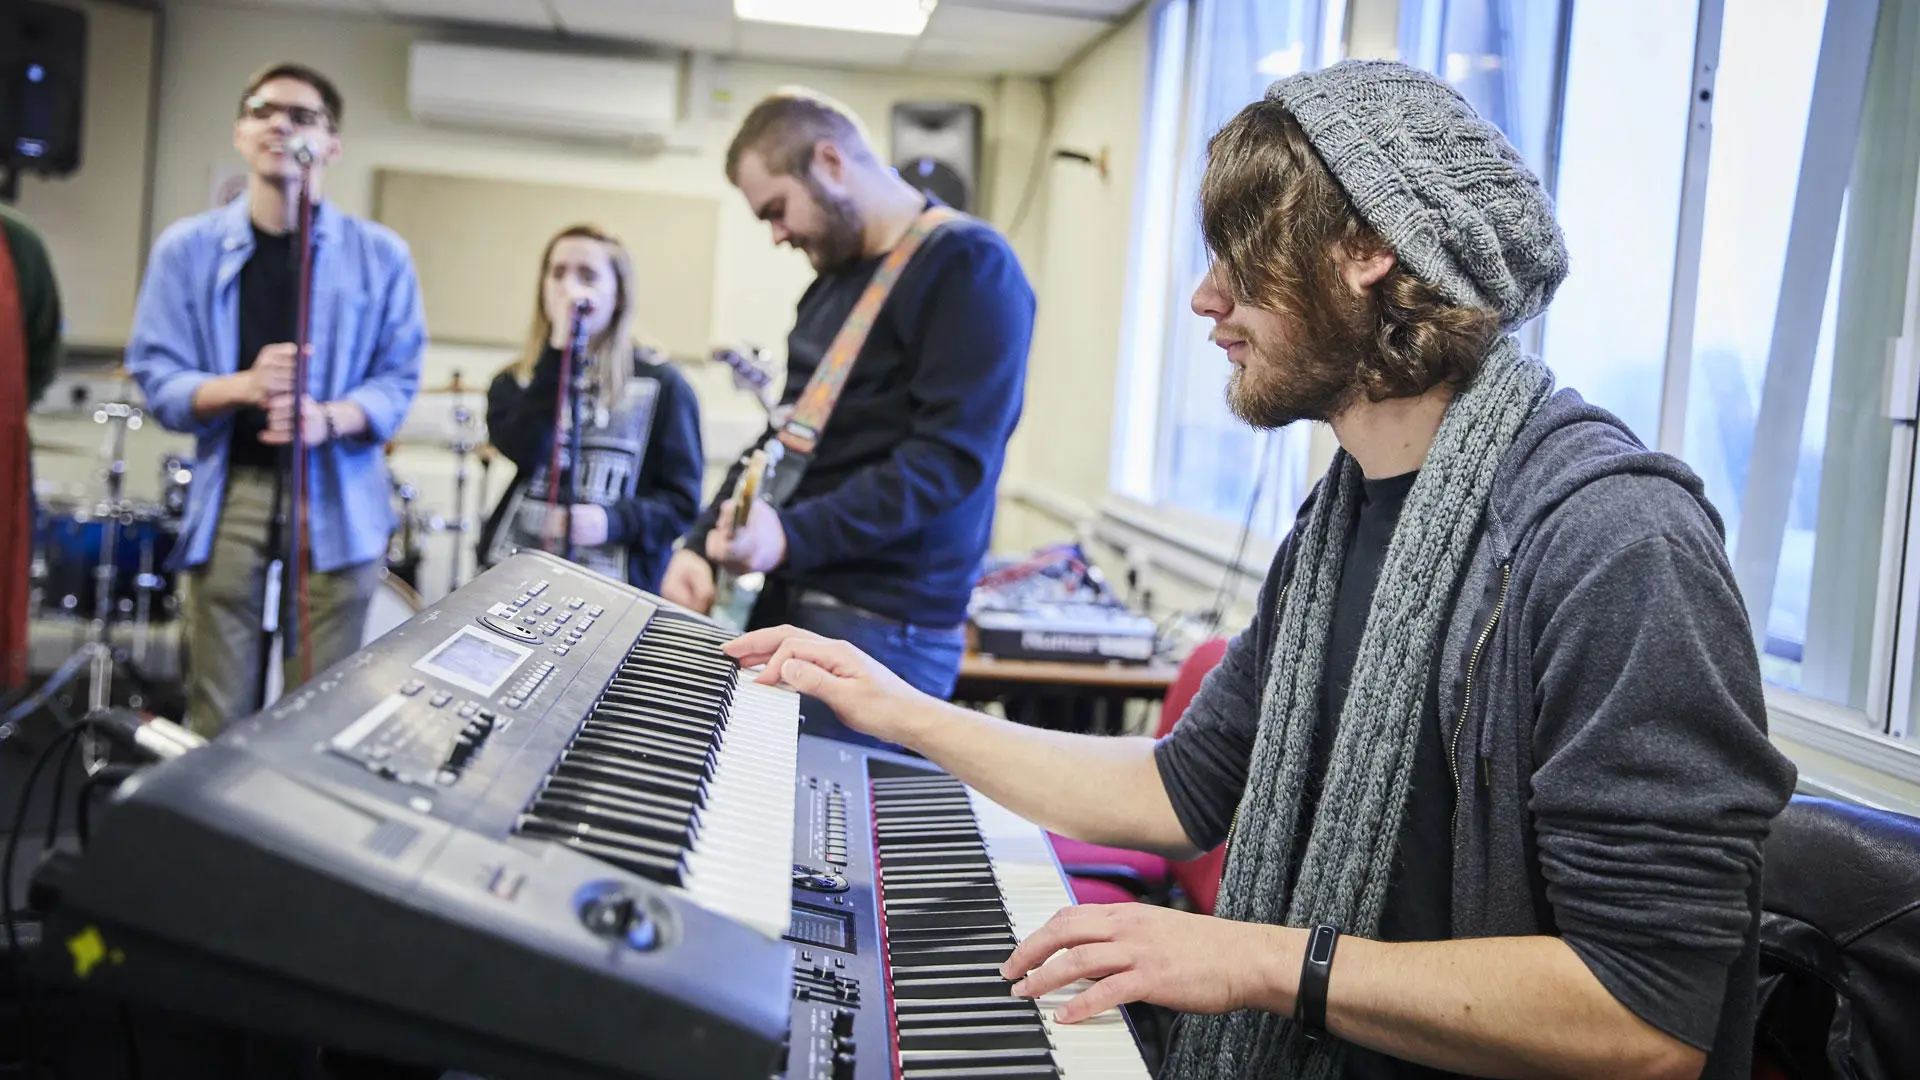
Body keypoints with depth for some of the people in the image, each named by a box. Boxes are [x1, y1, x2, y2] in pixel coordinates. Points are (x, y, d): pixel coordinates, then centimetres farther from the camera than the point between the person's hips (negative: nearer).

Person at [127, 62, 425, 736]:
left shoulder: (380, 255, 1)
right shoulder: (187, 248, 3)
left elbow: (399, 380, 1)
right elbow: (156, 376, 1)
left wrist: (328, 417, -20)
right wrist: (242, 386, -20)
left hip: (338, 498, 0)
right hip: (228, 492, 1)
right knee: (218, 715, 2)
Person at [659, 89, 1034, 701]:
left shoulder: (969, 267, -10)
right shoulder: (832, 283, 19)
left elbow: (953, 456, -19)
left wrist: (793, 536, -23)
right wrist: (702, 544, 7)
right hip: (784, 603, 8)